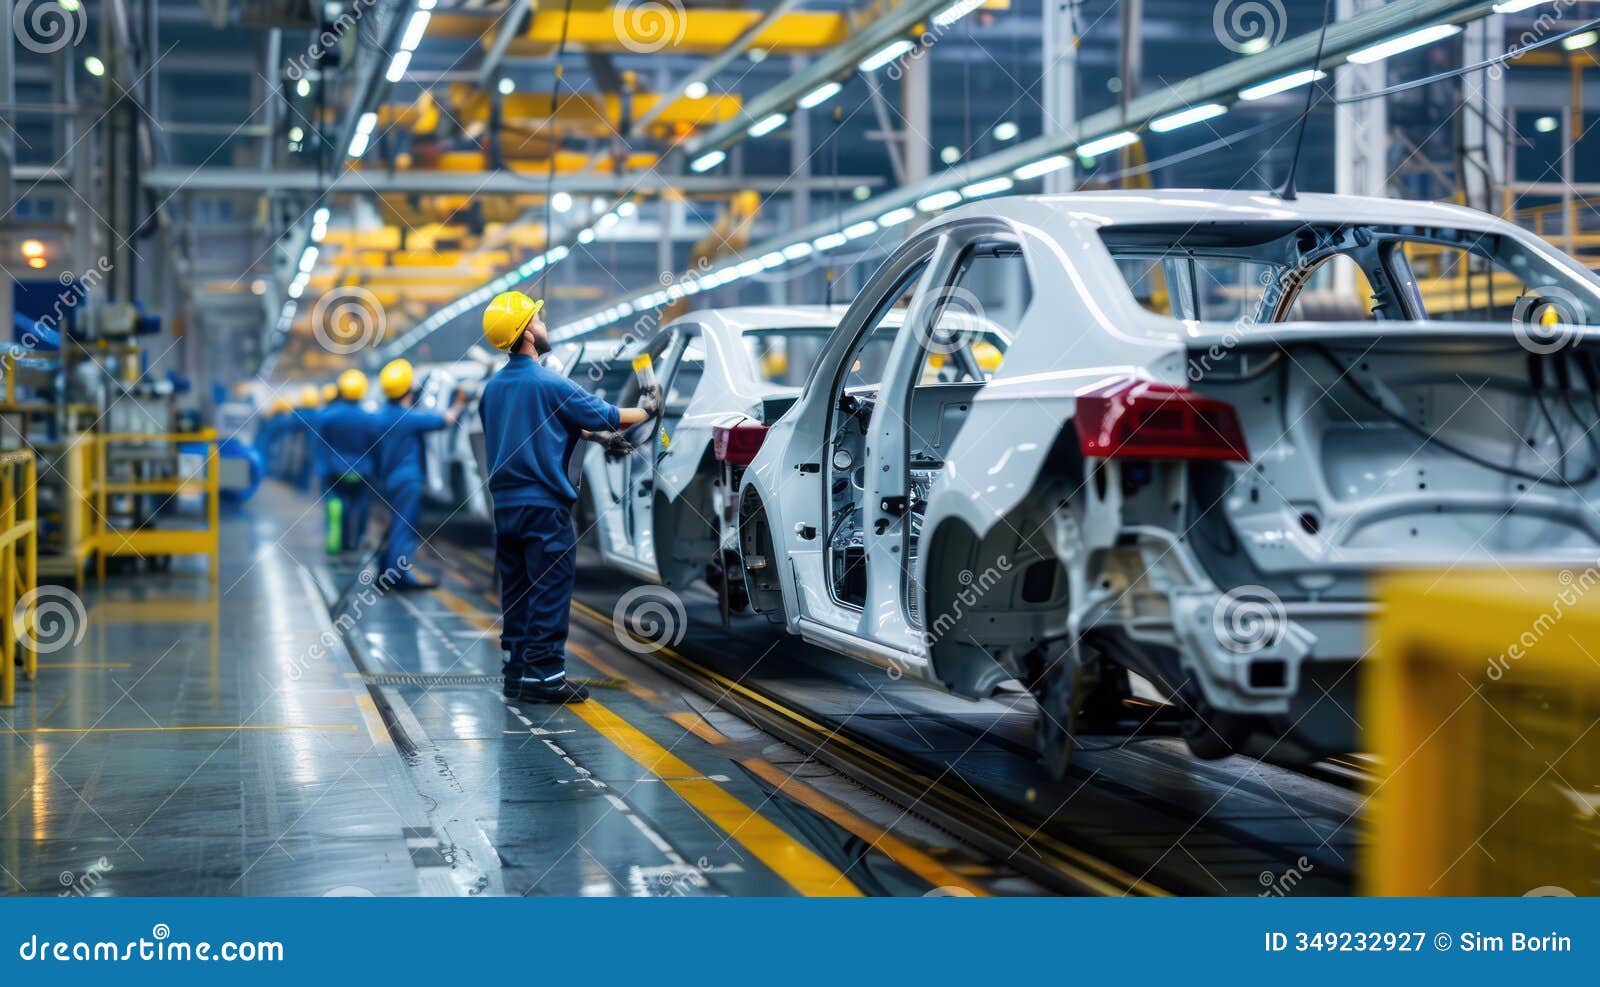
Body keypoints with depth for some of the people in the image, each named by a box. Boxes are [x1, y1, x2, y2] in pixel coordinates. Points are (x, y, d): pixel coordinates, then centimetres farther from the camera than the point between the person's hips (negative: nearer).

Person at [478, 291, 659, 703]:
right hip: (543, 506, -7)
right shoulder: (547, 383, -14)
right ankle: (543, 672, -5)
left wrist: (594, 435, 23)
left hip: (505, 506, 7)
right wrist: (646, 410, 11)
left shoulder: (493, 387, 10)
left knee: (516, 590, 12)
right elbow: (602, 415, -7)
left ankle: (516, 670, 15)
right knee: (550, 589, -3)